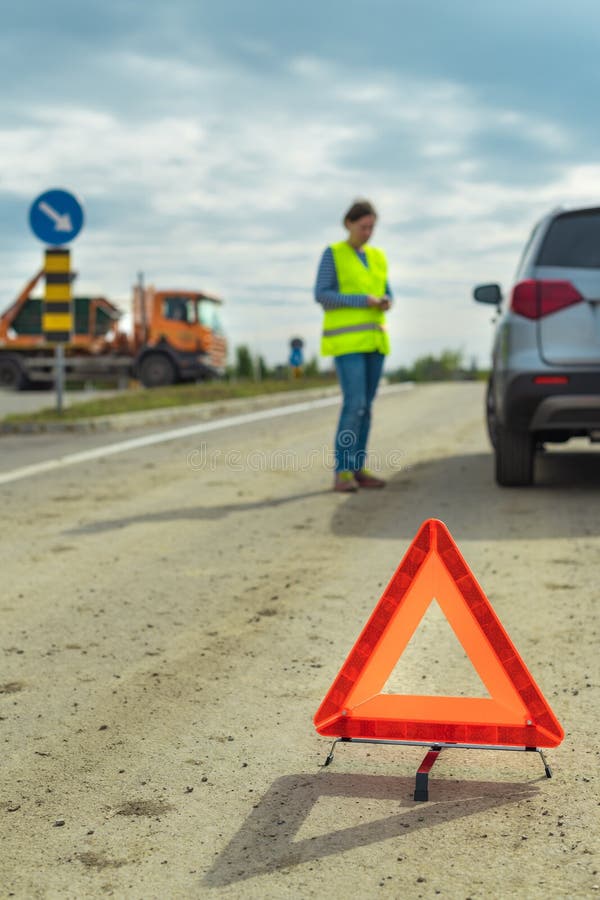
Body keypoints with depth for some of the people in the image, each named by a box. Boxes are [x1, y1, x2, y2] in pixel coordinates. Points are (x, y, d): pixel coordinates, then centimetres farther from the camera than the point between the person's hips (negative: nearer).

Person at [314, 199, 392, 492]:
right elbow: (321, 295, -11)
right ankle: (342, 472, -12)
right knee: (354, 404, -17)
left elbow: (385, 293, 17)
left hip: (373, 338, 6)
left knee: (364, 406, 5)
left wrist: (385, 302, -8)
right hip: (346, 338, -6)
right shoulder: (332, 254, -4)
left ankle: (357, 469, 10)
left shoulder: (377, 257, 14)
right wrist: (362, 301, -18)